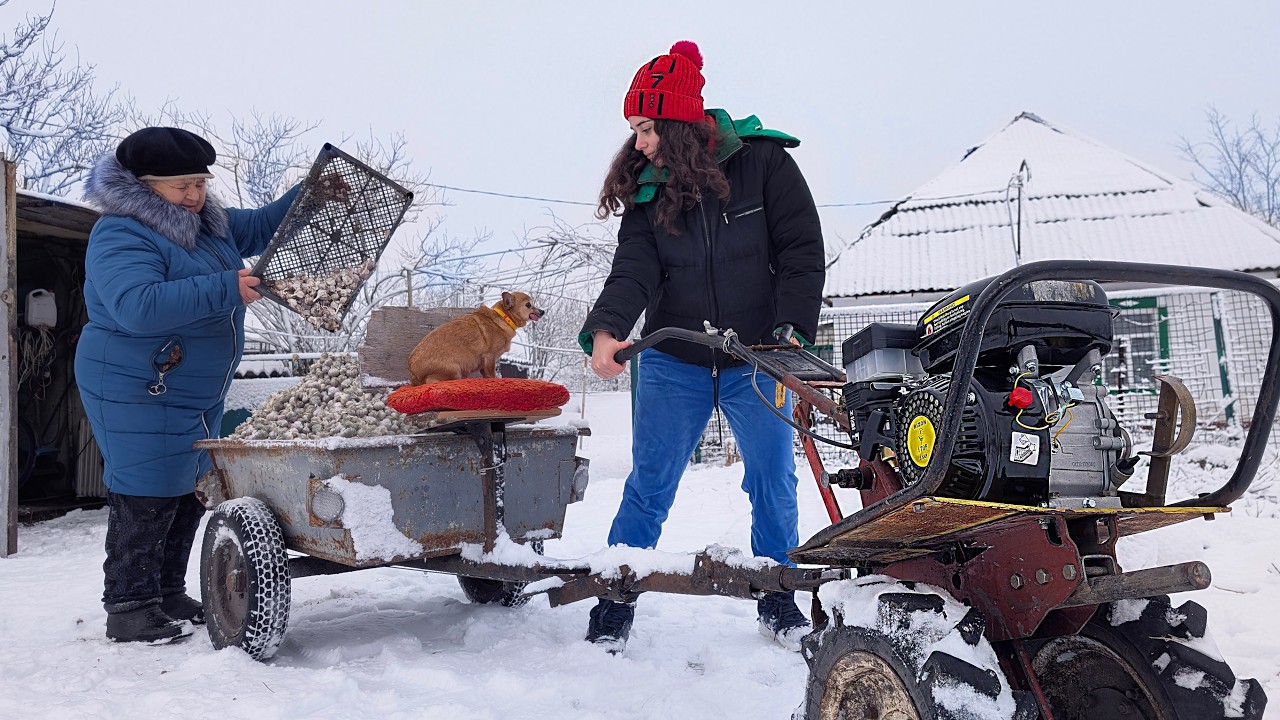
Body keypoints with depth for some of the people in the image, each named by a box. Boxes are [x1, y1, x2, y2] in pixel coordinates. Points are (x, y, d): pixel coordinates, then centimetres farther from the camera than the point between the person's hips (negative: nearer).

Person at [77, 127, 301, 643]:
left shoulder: (209, 222, 11)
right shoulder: (120, 236, -17)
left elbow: (261, 227, 24)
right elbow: (139, 306, -32)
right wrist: (224, 290, -31)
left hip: (199, 394, 9)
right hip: (138, 393, -9)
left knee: (187, 496, 14)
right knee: (145, 499, -6)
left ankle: (168, 595, 25)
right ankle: (129, 608, 5)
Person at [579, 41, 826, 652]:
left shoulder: (764, 162, -7)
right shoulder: (646, 189, 1)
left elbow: (802, 252, -7)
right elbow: (634, 269, -11)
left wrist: (792, 332, -16)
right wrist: (605, 329, -30)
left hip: (756, 359, -1)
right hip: (674, 361, 2)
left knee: (773, 484, 6)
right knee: (648, 486, 3)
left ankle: (777, 603, 25)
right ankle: (614, 607, 16)